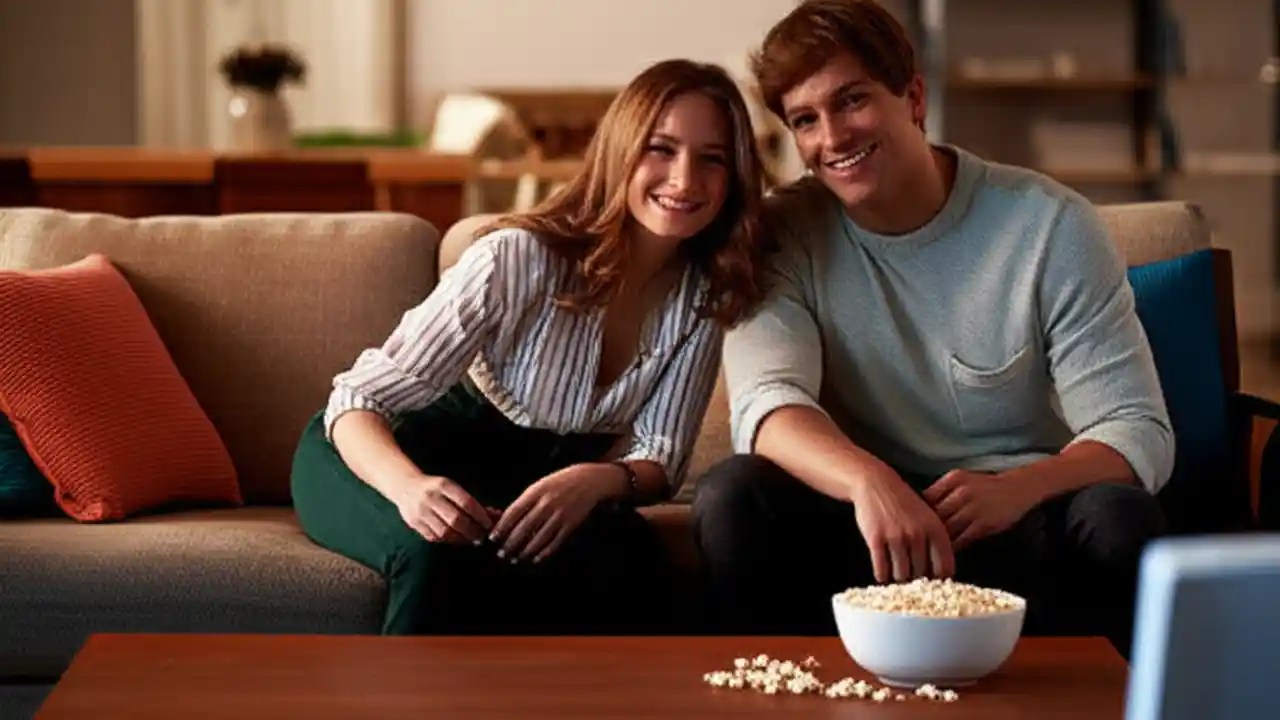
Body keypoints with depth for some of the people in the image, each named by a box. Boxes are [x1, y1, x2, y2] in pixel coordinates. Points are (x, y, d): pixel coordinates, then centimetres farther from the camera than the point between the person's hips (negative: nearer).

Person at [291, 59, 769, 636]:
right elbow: (360, 399, -23)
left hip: (541, 481, 4)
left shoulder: (704, 299, -9)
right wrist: (409, 488, -46)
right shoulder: (518, 258, -23)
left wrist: (596, 481, -33)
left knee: (628, 562, -29)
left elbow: (659, 460, -7)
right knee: (436, 553, -37)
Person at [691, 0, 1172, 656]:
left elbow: (1138, 431, -10)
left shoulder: (1049, 225, -5)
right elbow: (764, 404, -18)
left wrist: (1015, 490, -32)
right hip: (861, 525, 1)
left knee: (1120, 519, -32)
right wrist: (868, 480, -42)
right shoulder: (783, 237, -2)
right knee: (730, 497, -27)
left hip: (1018, 513, -1)